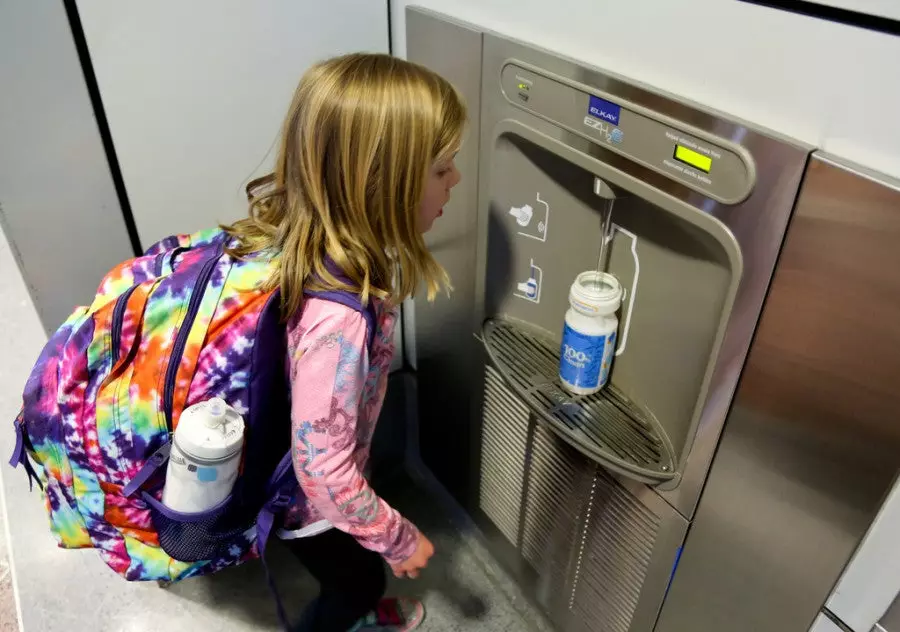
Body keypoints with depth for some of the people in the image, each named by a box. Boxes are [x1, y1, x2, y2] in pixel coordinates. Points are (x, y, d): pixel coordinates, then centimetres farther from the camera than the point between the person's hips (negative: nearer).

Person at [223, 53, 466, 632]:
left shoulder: (303, 229, -19)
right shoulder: (336, 317, -43)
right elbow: (324, 468, -33)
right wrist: (399, 539, -17)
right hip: (305, 494, -7)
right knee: (360, 578, 24)